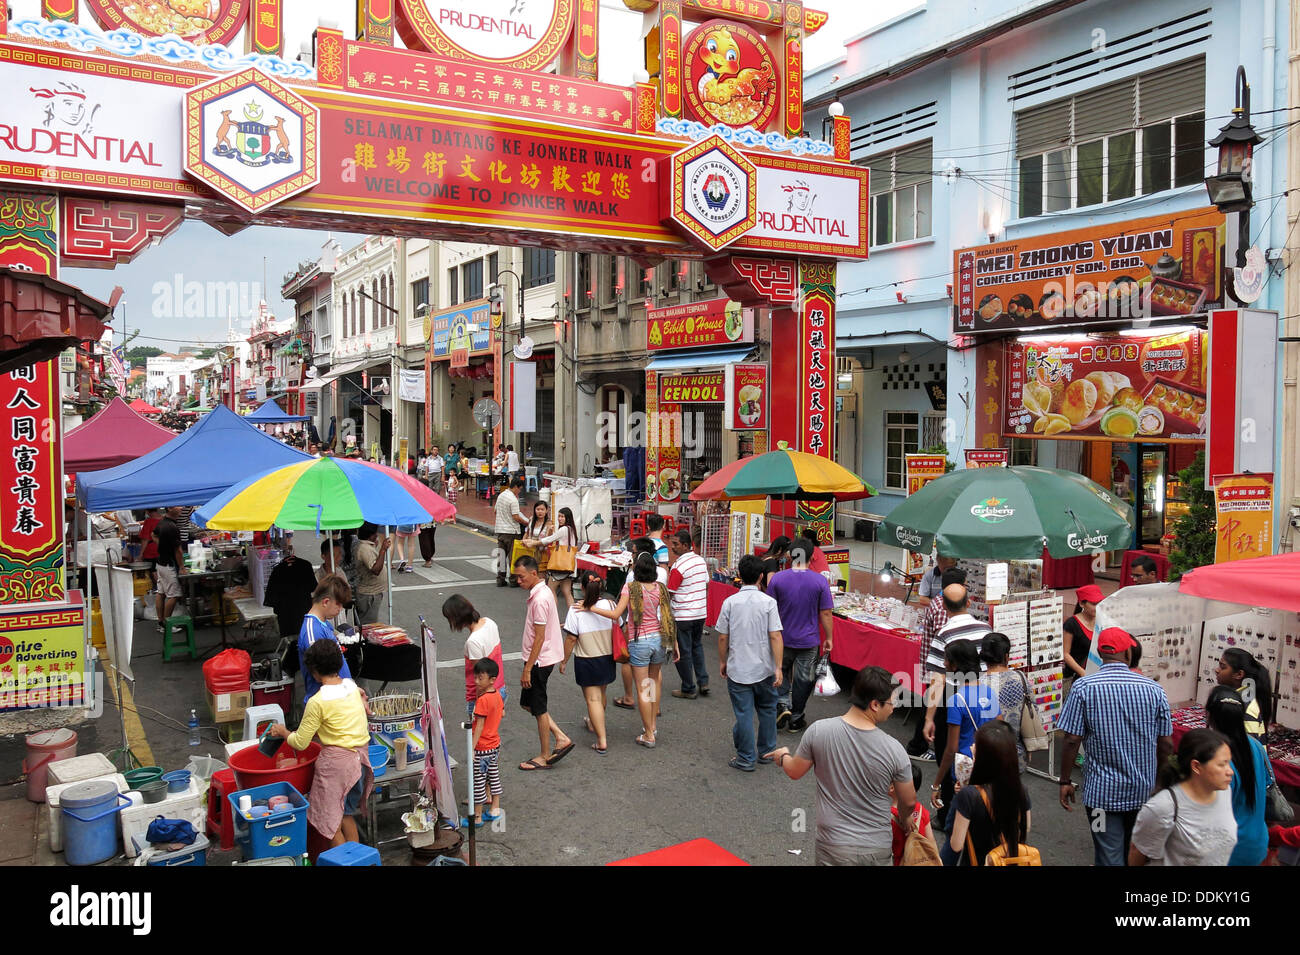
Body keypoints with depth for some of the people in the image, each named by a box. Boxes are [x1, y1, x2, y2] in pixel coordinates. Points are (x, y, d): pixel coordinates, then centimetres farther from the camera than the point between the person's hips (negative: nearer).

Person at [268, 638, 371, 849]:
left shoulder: (317, 702, -16)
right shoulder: (352, 686, 2)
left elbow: (300, 743, -9)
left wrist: (283, 732, 9)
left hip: (336, 761, -7)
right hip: (361, 758, 7)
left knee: (329, 818, 9)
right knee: (346, 813, 22)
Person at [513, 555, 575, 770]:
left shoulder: (539, 599, -23)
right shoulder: (544, 591, 7)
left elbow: (539, 638, -23)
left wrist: (527, 669, -19)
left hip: (540, 660, -10)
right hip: (542, 658, 10)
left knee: (539, 708, 3)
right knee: (527, 703, 18)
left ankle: (545, 757, 16)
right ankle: (561, 738, 19)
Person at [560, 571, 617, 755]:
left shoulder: (576, 609, -17)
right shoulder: (610, 605, -6)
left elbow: (571, 638, -15)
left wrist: (564, 660, -3)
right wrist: (616, 652, 20)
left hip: (586, 660, -5)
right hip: (607, 658, 5)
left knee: (593, 699, 0)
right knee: (601, 695, 23)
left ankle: (602, 741, -4)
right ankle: (594, 724, 46)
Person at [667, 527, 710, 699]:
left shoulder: (678, 566, -20)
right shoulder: (701, 560, 5)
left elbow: (669, 593, -18)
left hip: (683, 616, -8)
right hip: (701, 612, 8)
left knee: (683, 652, 4)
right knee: (697, 646, 23)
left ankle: (689, 689, 12)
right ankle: (703, 682, 20)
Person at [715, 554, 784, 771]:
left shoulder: (730, 602, -7)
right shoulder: (768, 602, -9)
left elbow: (722, 637, -3)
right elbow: (775, 636, -12)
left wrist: (722, 662, 12)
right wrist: (778, 668, -8)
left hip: (738, 669, 0)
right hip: (764, 668, 1)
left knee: (744, 713, 6)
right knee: (767, 709, 19)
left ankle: (746, 758, 13)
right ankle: (767, 751, 31)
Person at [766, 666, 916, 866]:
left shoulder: (818, 731, -16)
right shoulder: (894, 749, -17)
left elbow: (795, 772, 0)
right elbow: (909, 801, -2)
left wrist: (782, 756, 24)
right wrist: (904, 820, 22)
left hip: (834, 848, 0)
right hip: (879, 849, 0)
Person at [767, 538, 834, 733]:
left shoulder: (777, 579, -9)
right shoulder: (820, 581, -11)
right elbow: (825, 613, -8)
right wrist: (829, 638, 5)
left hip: (782, 638, 1)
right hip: (809, 641, -1)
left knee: (781, 673, 22)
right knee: (803, 680, 12)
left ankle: (783, 705, 4)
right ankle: (796, 719, 22)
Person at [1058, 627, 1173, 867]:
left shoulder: (1083, 687, -12)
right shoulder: (1154, 689, -5)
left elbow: (1072, 741, -12)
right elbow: (1166, 744, 0)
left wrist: (1065, 781, -1)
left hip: (1103, 791, -3)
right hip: (1144, 790, 3)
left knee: (1110, 856, 5)